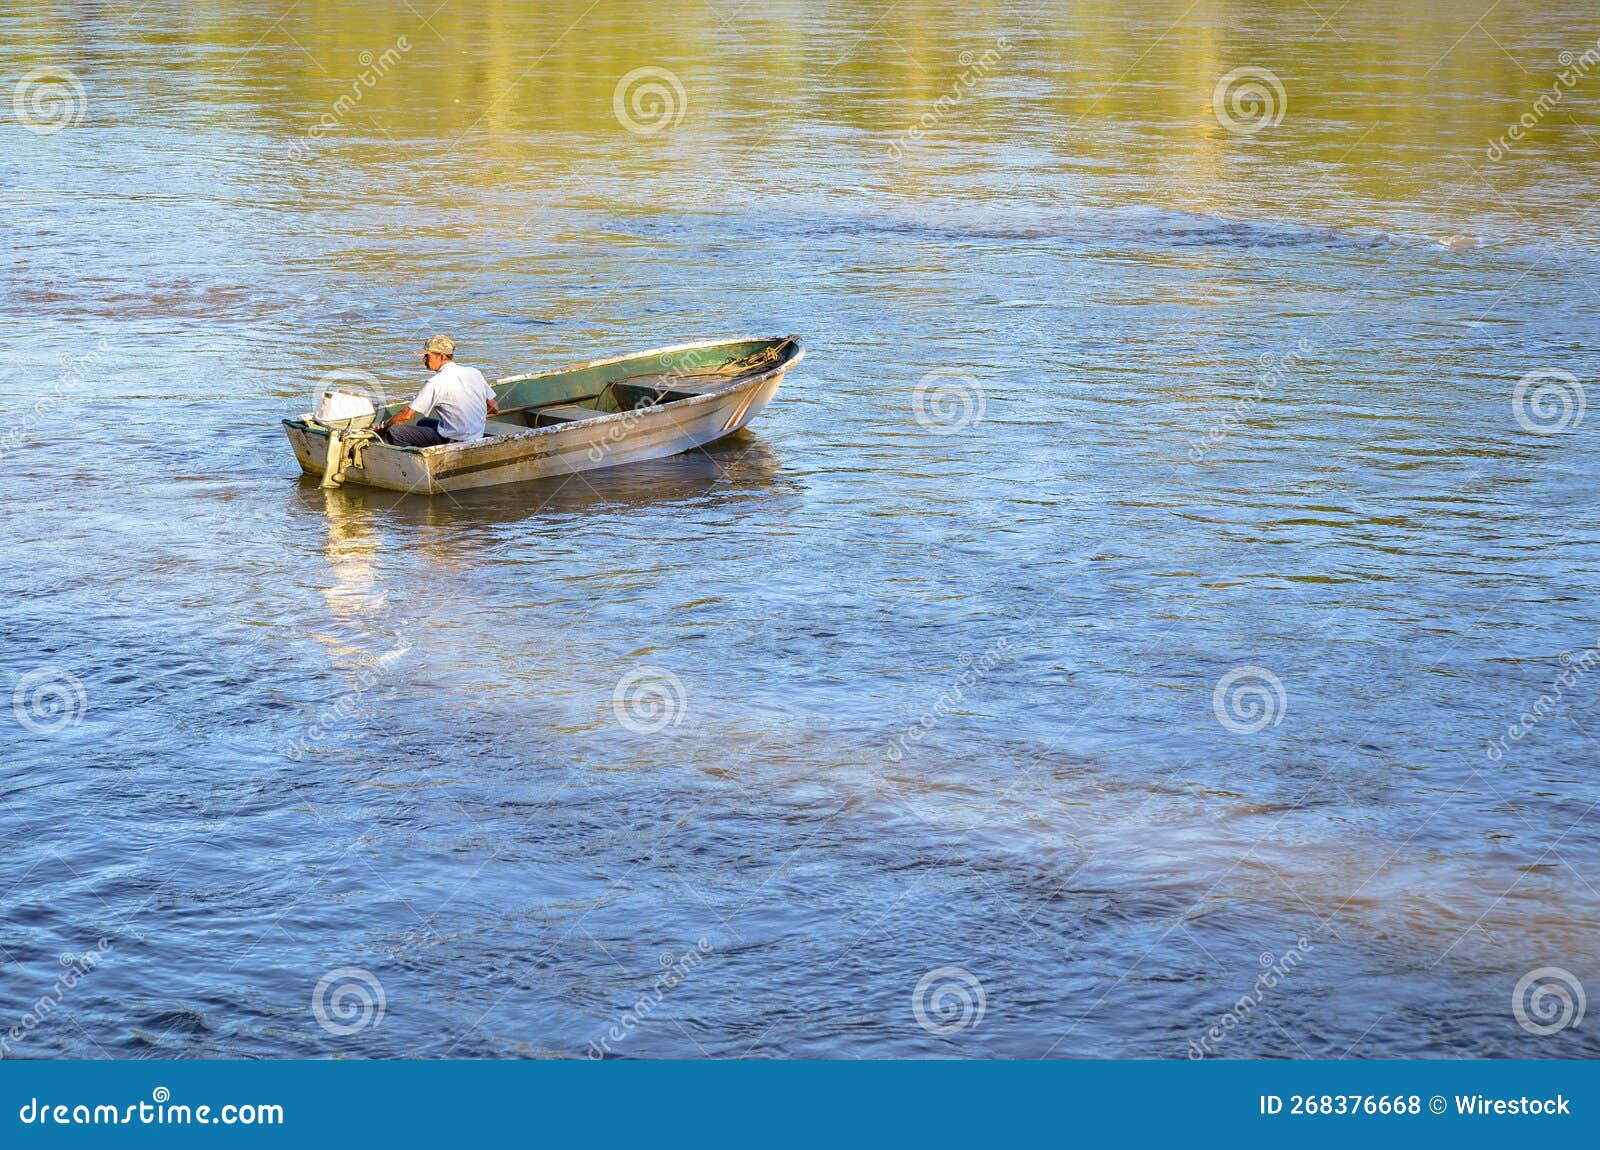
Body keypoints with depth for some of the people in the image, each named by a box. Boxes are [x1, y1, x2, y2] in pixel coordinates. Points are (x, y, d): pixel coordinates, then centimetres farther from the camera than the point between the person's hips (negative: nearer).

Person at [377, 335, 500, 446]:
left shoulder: (435, 383, -17)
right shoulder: (474, 373, 2)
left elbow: (407, 415, -13)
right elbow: (493, 408, 10)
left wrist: (383, 426, 4)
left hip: (453, 442, -8)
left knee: (393, 431, -8)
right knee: (423, 422, 33)